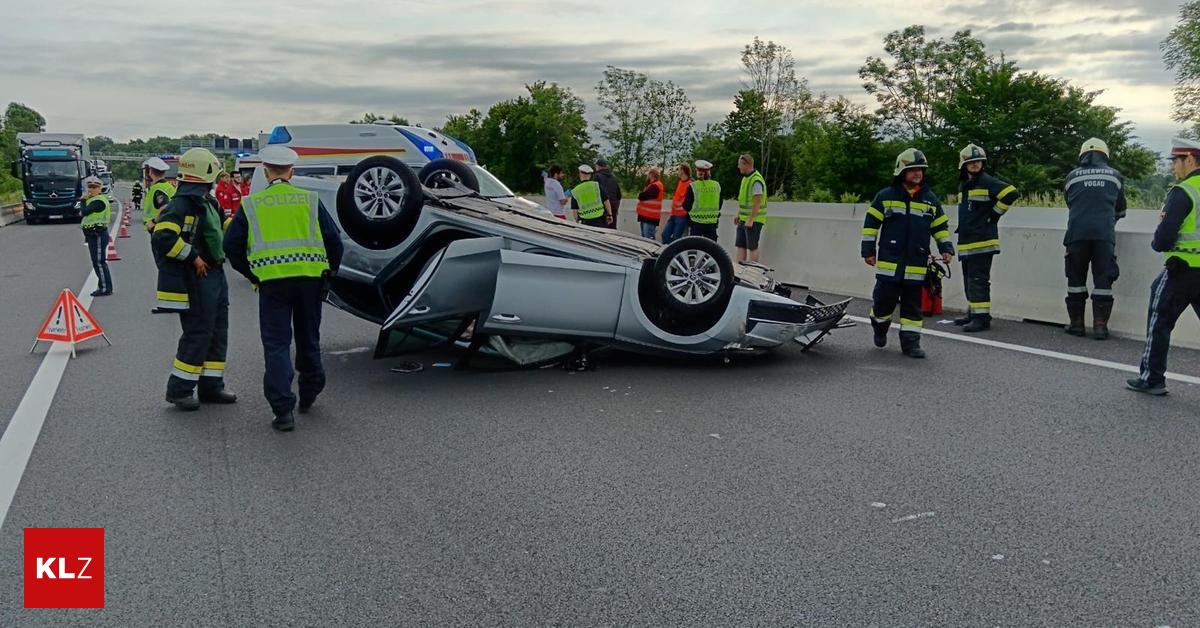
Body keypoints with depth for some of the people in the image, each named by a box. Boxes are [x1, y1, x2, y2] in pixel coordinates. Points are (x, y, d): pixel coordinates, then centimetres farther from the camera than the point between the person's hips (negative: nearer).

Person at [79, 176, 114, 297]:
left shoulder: (99, 201, -16)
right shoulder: (93, 199, 18)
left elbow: (84, 212, -24)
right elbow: (84, 213, 19)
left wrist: (83, 199, -13)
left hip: (98, 235, -11)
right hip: (93, 234, 11)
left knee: (99, 262, -9)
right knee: (97, 262, 15)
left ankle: (105, 288, -7)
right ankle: (103, 286, 22)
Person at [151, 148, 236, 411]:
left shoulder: (206, 202, 14)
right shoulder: (182, 204, -17)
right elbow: (163, 237, -27)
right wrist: (193, 256, -22)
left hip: (214, 276, 10)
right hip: (196, 281, -10)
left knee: (217, 333, 13)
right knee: (197, 335, -5)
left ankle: (211, 387, 22)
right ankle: (178, 390, 6)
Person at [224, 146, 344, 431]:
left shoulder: (251, 204, 4)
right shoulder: (310, 200, 4)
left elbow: (232, 246, 5)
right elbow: (334, 239, 3)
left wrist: (251, 274, 15)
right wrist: (328, 273, 15)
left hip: (272, 281, -1)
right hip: (310, 278, 2)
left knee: (277, 345, 1)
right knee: (308, 339, 18)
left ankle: (283, 410, -6)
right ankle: (309, 394, 32)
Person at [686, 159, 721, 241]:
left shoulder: (693, 186, -10)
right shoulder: (717, 185, 1)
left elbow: (686, 206, -6)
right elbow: (720, 205, 10)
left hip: (696, 222, -3)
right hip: (712, 223, 3)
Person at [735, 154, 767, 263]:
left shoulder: (756, 180, -17)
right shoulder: (745, 178, 13)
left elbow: (757, 202, -21)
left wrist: (750, 220, -22)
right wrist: (738, 214, 17)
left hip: (754, 220, -9)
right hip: (744, 218, 9)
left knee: (752, 247, -4)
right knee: (740, 245, 9)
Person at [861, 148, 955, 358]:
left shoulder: (930, 199, 11)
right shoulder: (885, 196, 1)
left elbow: (941, 227, 17)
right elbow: (870, 224, 2)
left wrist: (946, 248, 4)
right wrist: (868, 251, -2)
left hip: (916, 265, 3)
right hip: (889, 263, -3)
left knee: (913, 305, 5)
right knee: (885, 300, -2)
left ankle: (910, 341, 11)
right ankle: (880, 327, 27)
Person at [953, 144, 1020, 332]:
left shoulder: (988, 182, -8)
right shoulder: (963, 185, 18)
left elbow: (1012, 194, -17)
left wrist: (994, 214, -11)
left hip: (982, 240, -9)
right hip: (966, 241, 9)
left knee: (978, 279, -11)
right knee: (969, 279, 15)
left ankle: (982, 317, -10)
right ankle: (973, 313, 24)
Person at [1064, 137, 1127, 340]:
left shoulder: (1072, 176, 11)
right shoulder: (1115, 176, 13)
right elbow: (1120, 209, 22)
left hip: (1077, 233, 0)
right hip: (1104, 234, 0)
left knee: (1076, 278, 9)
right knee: (1103, 279, 3)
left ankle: (1076, 323, 11)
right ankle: (1100, 325, 0)